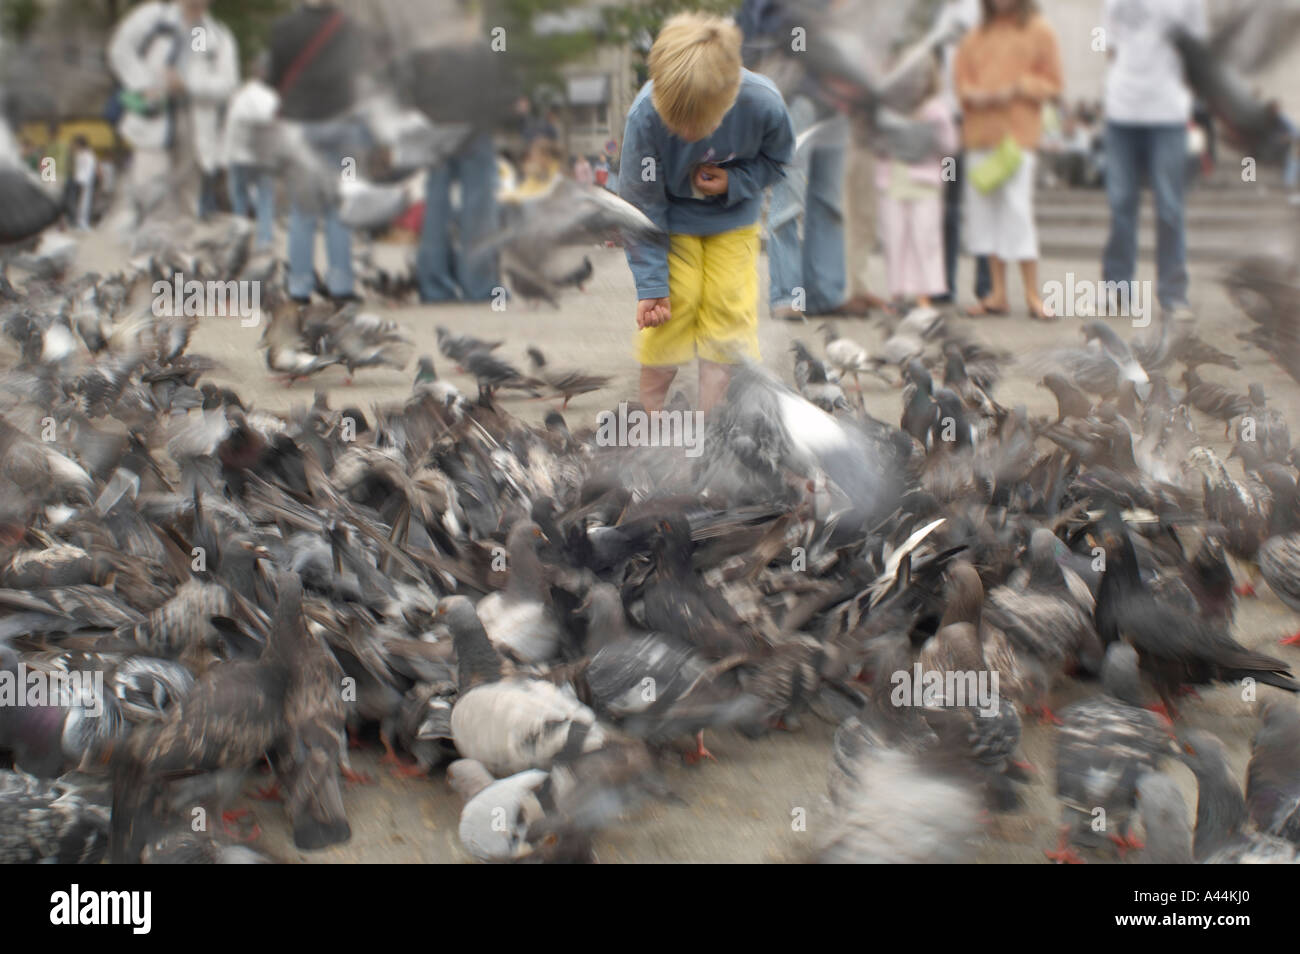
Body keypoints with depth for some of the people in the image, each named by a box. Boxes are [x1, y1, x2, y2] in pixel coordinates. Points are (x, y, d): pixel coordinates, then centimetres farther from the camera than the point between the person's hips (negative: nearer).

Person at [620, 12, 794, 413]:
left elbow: (776, 160, -6)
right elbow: (640, 205, -19)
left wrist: (734, 182, -26)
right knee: (672, 306, -8)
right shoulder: (645, 115, -34)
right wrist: (651, 283, -19)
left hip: (733, 219, 1)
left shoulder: (764, 104, -32)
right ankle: (651, 416, 13)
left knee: (728, 308, -4)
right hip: (672, 219, -1)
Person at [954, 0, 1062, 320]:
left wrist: (1015, 89, -13)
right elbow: (961, 75, 15)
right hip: (979, 131, 5)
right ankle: (998, 293, 9)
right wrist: (974, 94, -6)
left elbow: (1051, 84, 0)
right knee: (985, 208, 4)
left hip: (1017, 131, -5)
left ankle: (1032, 295, -6)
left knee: (1017, 208, -10)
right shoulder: (978, 34, 14)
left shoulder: (1038, 31, 3)